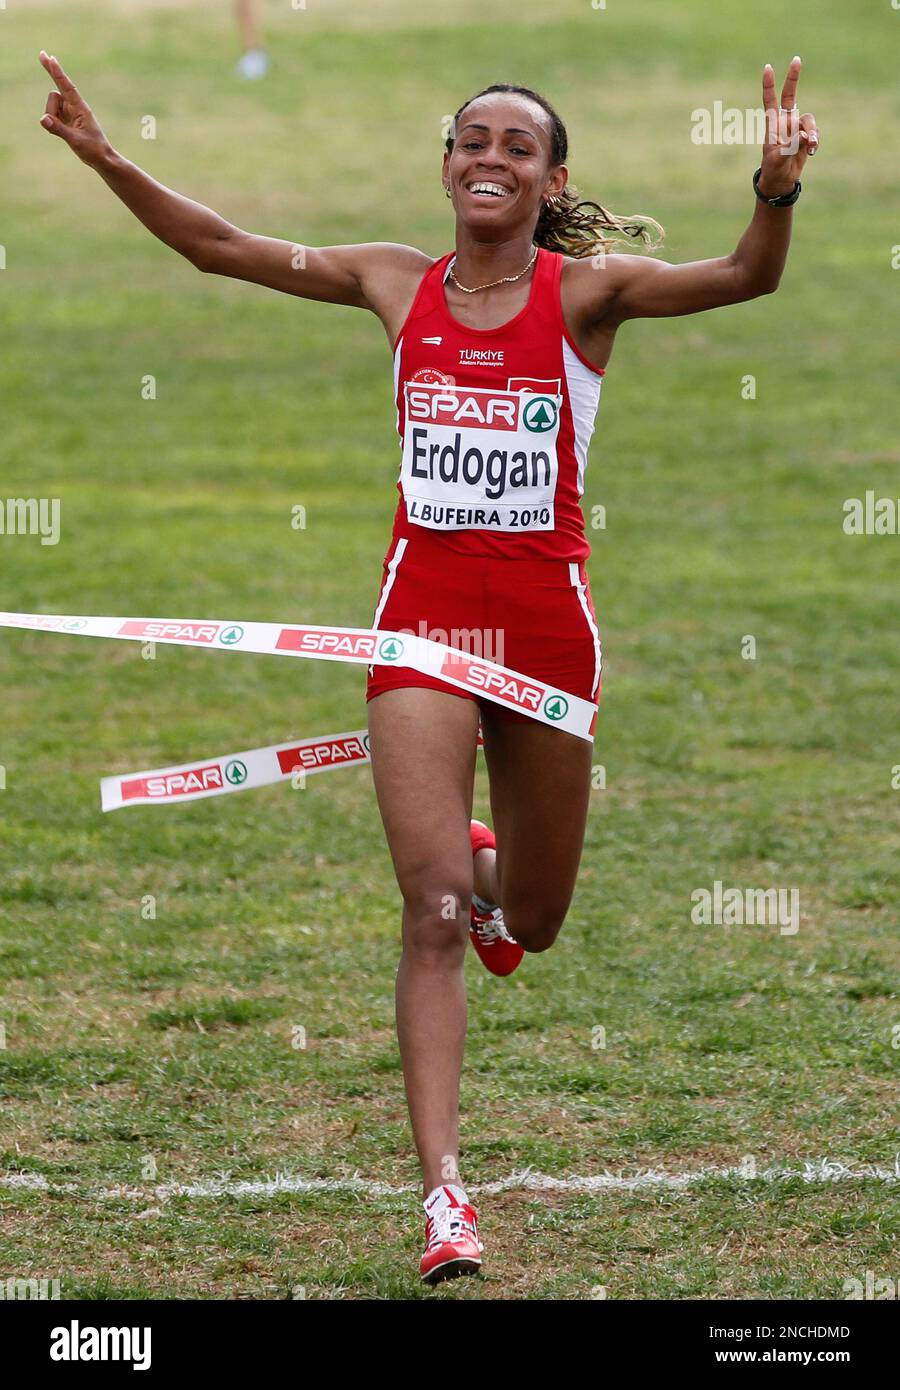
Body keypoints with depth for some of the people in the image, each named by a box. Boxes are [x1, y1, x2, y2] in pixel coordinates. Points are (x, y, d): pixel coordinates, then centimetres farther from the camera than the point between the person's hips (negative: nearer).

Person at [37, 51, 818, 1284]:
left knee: (529, 921, 16)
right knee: (434, 904, -13)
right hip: (424, 605, 0)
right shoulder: (399, 284, 3)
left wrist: (776, 191, -39)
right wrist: (106, 159, -2)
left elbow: (744, 278, -20)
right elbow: (217, 246, 8)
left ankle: (490, 877, 56)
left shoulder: (585, 291, -4)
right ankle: (445, 1195, -14)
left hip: (546, 613, 0)